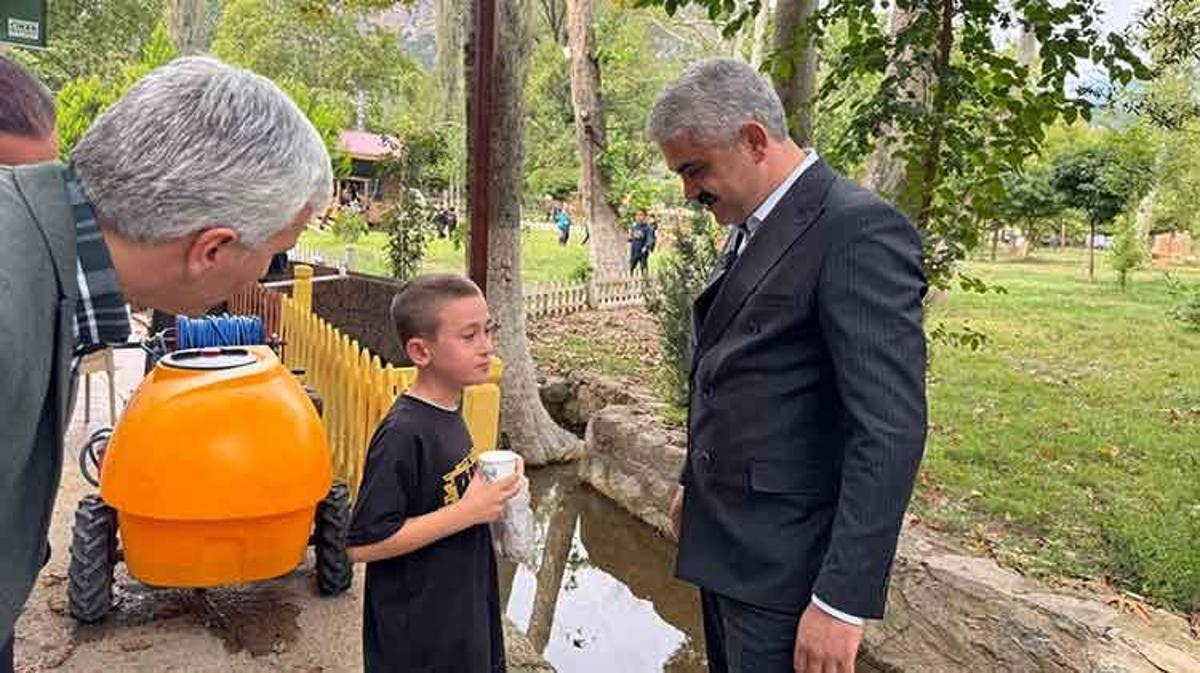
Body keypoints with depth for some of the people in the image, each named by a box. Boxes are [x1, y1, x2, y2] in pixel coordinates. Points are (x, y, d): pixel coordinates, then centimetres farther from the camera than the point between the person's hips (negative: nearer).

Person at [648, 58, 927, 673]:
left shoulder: (859, 229, -19)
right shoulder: (750, 228, 10)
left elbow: (891, 430, -23)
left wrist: (843, 599, -23)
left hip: (782, 560, -8)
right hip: (722, 541, 9)